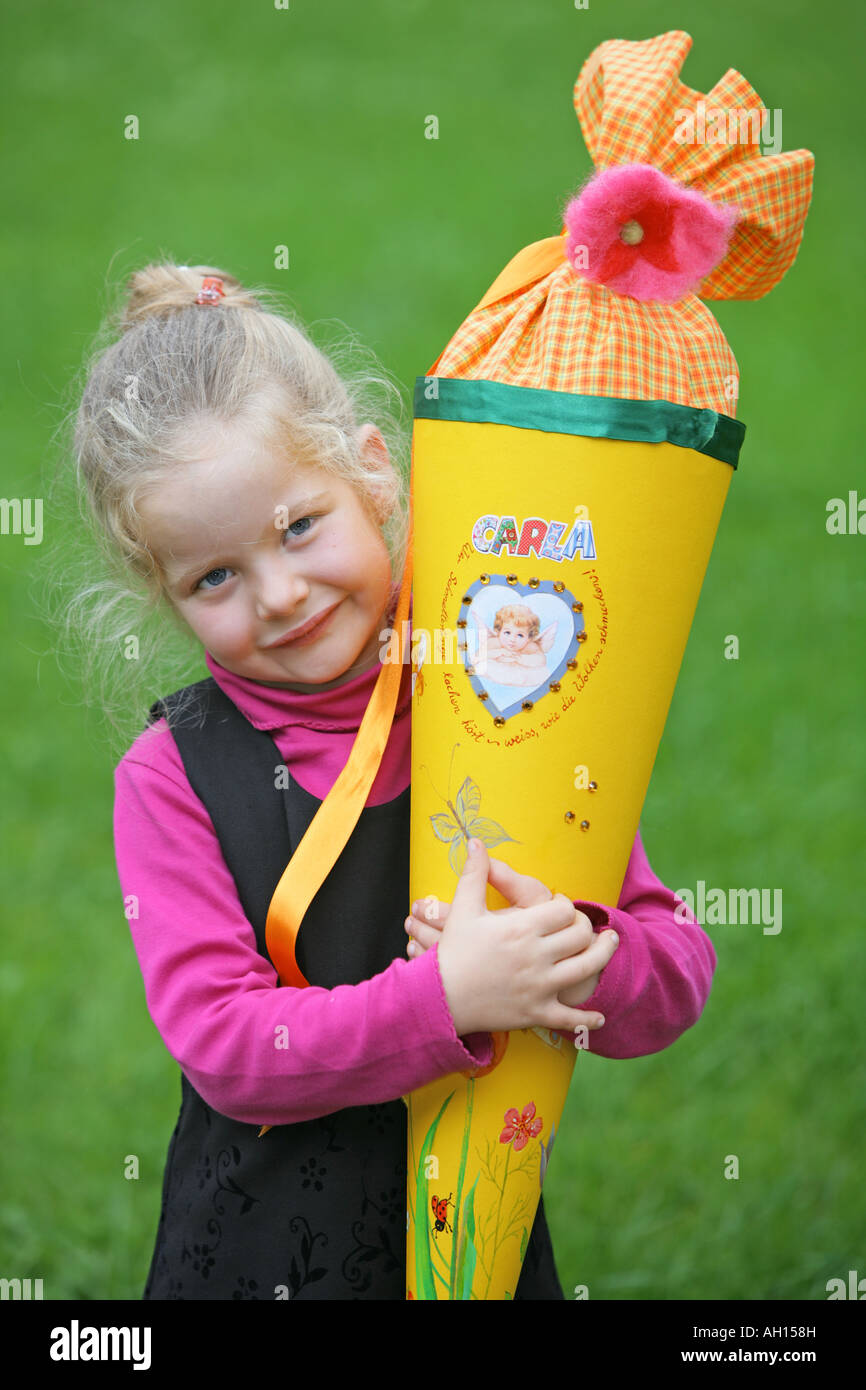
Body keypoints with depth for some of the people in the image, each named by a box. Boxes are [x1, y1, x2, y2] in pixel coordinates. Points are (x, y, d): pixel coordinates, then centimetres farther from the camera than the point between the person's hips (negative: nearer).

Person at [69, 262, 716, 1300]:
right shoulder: (171, 777, -9)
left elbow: (679, 973, -4)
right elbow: (223, 1045, -17)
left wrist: (578, 963, -25)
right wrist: (444, 998, -29)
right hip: (257, 1249, -1)